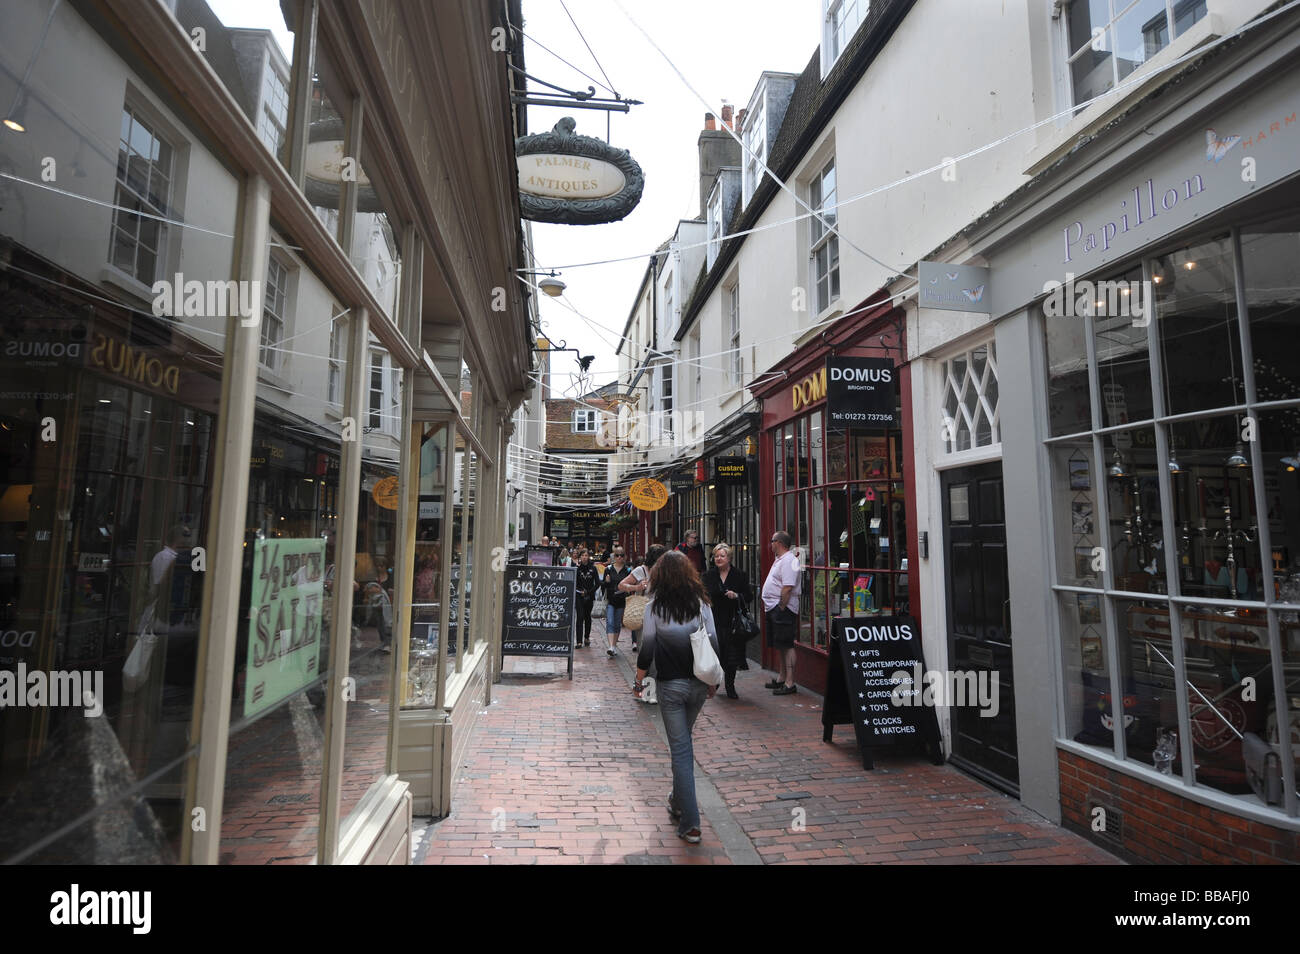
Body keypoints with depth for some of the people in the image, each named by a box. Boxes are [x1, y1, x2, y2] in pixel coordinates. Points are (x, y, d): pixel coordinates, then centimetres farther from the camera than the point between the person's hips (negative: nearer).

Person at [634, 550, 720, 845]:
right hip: (698, 685, 4)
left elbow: (647, 649, -10)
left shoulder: (655, 606, -10)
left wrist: (639, 680, 4)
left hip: (670, 686, -4)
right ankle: (679, 801, 39)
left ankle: (690, 823, 7)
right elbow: (713, 643, 0)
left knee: (680, 748, 4)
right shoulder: (701, 602, -2)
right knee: (683, 741, 23)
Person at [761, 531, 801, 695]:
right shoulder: (780, 559, 17)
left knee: (786, 645, -7)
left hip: (783, 609, -11)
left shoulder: (788, 561, -16)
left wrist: (781, 608, -22)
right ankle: (782, 678, 28)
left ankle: (789, 683, -3)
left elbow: (788, 588, -24)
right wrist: (769, 604, 17)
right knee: (781, 646, 17)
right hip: (774, 608, 11)